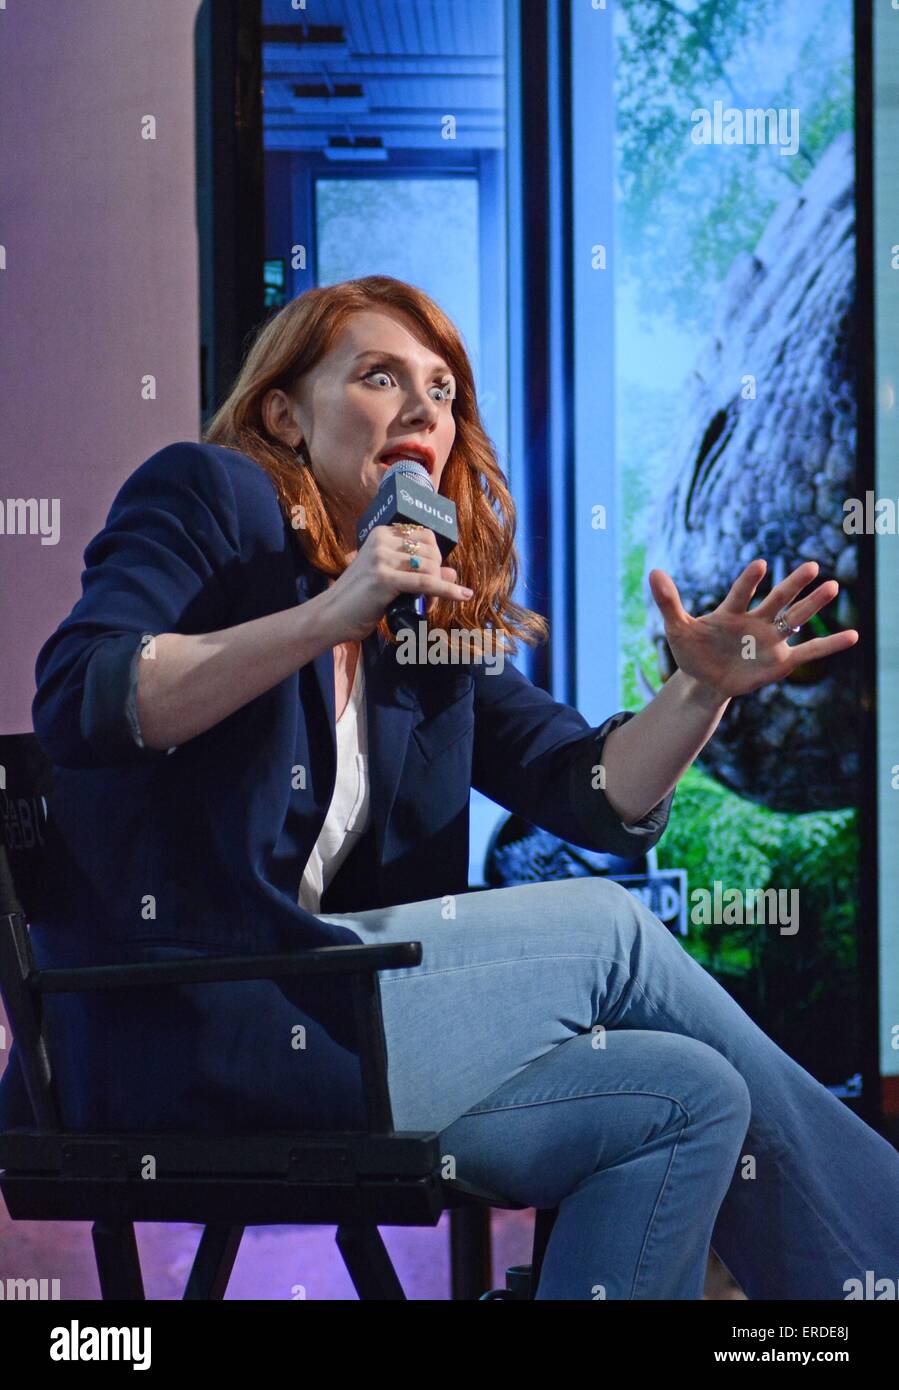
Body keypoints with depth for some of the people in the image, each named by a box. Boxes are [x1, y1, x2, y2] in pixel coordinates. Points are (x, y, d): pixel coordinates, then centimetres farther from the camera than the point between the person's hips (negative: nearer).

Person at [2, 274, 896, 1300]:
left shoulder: (435, 623, 20)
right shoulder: (206, 494, 2)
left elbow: (600, 799, 13)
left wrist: (703, 687, -7)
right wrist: (327, 617, -22)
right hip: (174, 1022, -7)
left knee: (690, 1100, -11)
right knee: (610, 931, -8)